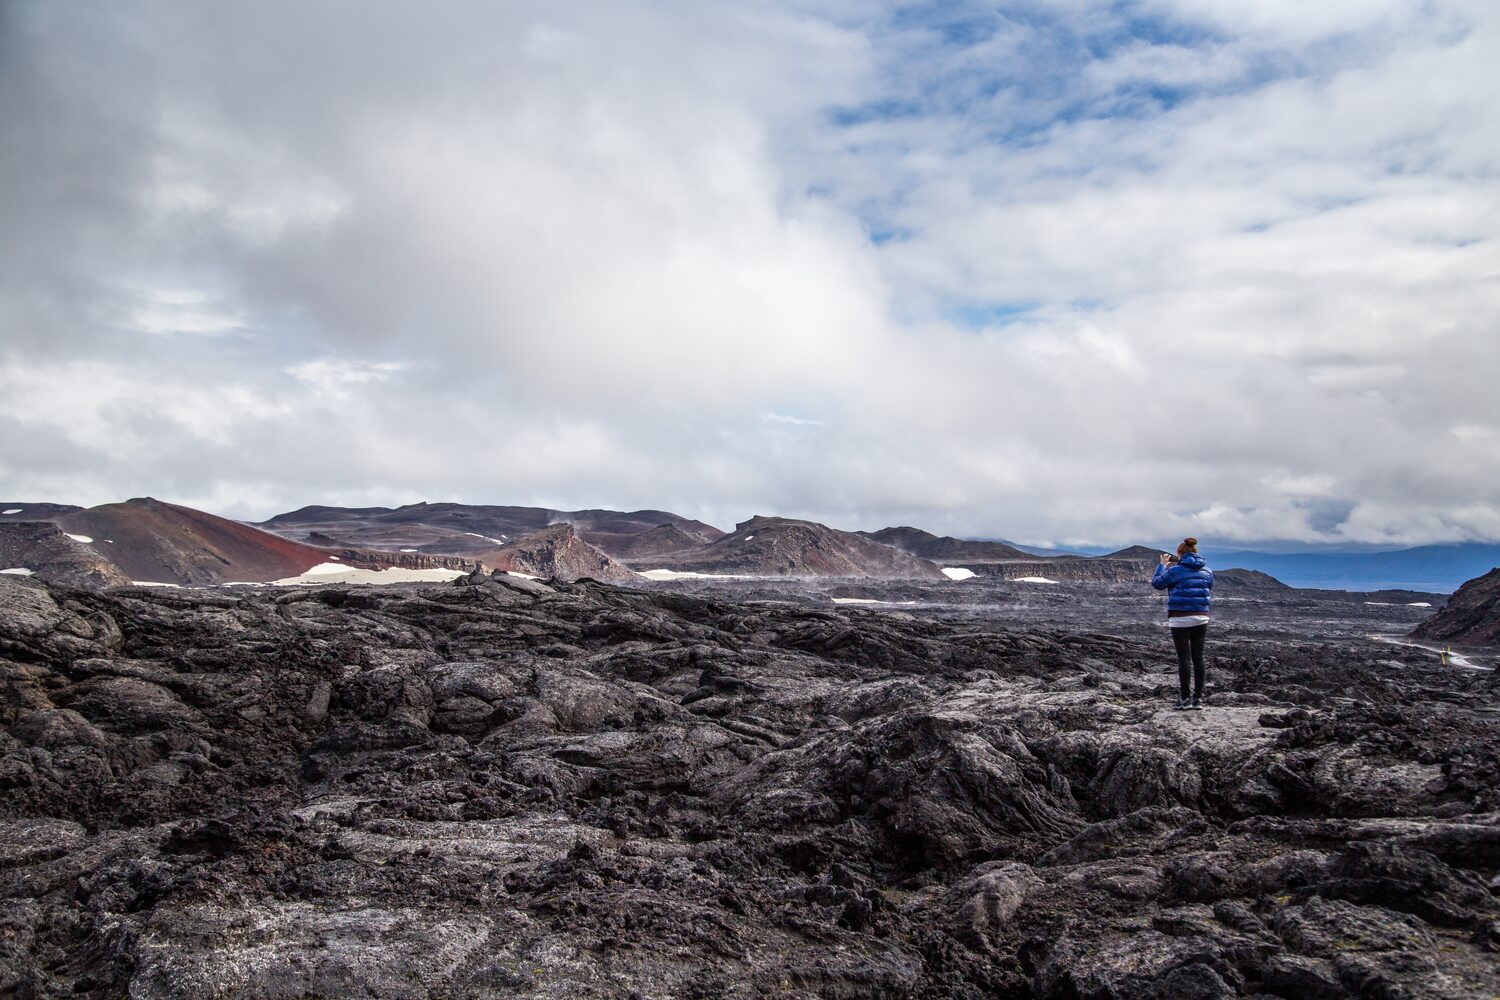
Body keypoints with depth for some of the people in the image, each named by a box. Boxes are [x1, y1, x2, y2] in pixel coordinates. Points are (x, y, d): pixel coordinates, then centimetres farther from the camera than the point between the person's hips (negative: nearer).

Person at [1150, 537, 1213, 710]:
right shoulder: (1207, 572, 7)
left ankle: (1184, 698, -2)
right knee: (1198, 657, 7)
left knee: (1184, 658, -3)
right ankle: (1198, 698, 9)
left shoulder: (1175, 570, -9)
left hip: (1180, 619, -5)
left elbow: (1157, 582, 4)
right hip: (1201, 618, 5)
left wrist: (1162, 564, 16)